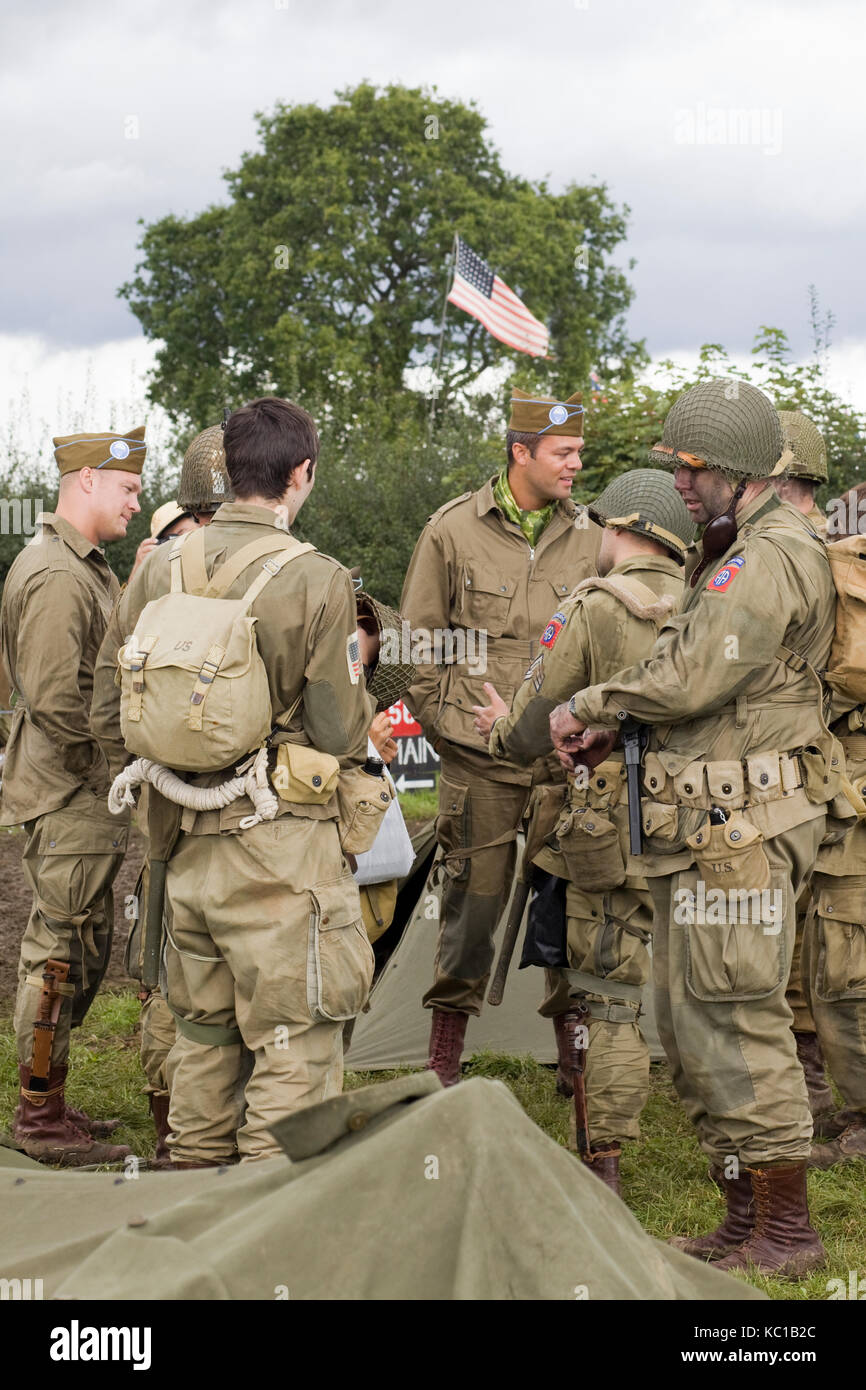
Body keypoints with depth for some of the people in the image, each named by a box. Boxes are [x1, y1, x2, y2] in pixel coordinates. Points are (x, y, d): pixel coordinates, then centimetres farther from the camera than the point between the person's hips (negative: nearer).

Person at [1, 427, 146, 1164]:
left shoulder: (88, 567, 17)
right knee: (65, 951, -5)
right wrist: (110, 766, -16)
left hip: (84, 797, 11)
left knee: (73, 950, 15)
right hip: (70, 797, -11)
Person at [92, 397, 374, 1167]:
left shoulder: (159, 568, 4)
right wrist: (355, 679, 11)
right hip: (283, 844, -6)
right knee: (296, 1044, 0)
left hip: (187, 843, 6)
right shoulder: (316, 581, -13)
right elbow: (341, 737, -10)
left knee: (202, 1031, 19)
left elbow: (108, 709, 10)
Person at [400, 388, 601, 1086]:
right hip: (479, 759, -2)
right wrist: (442, 724, 2)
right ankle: (445, 1060, 14)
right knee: (474, 900, 1)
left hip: (566, 759, 2)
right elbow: (418, 638, 5)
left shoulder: (588, 536, 6)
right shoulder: (454, 530, -1)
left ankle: (575, 1053, 17)